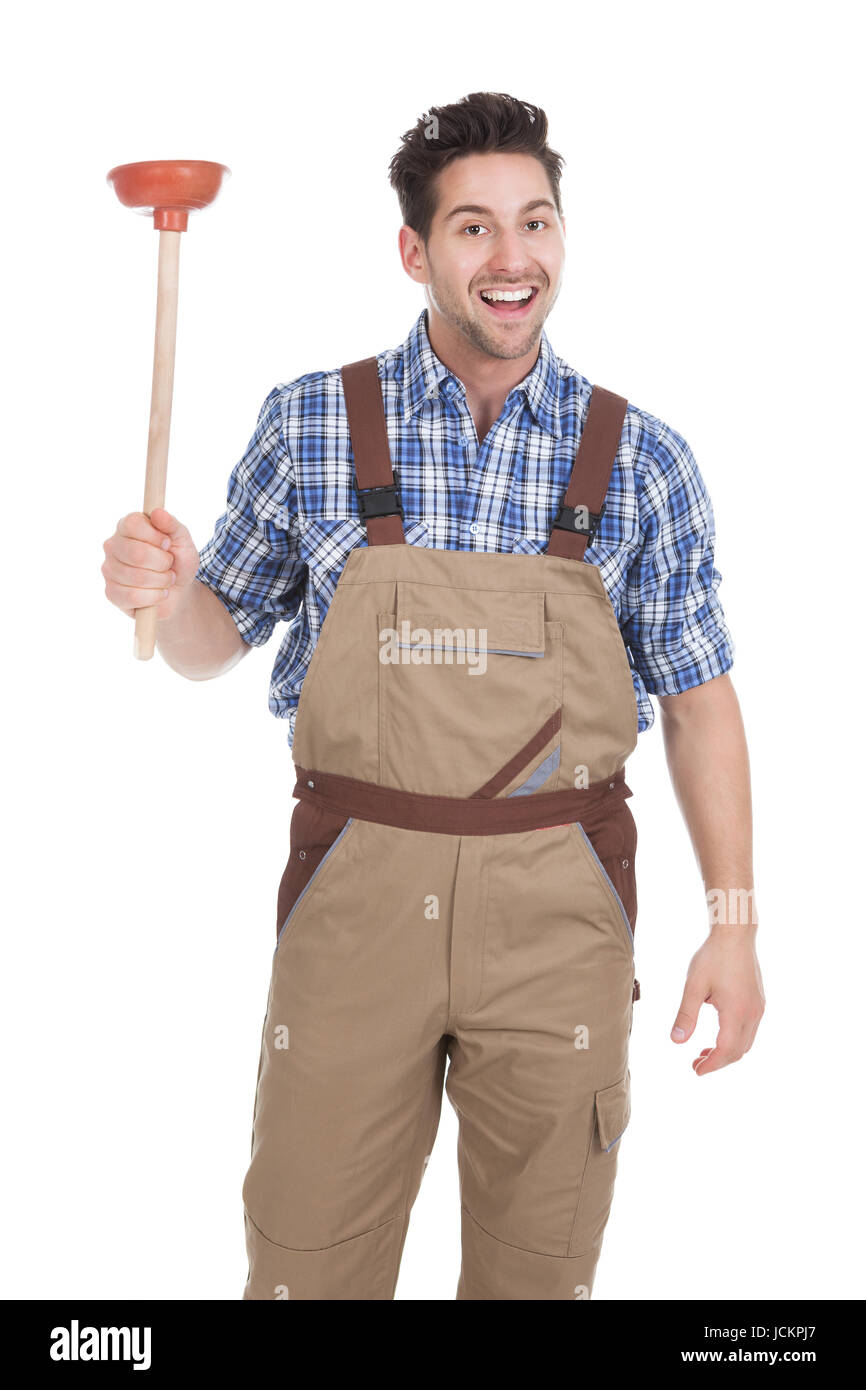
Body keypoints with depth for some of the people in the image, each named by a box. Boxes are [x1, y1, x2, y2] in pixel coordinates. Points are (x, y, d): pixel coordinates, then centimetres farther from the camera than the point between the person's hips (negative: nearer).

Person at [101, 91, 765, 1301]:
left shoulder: (642, 460, 0)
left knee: (542, 1266, 15)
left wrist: (734, 923, 0)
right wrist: (166, 590, -14)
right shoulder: (308, 425, 0)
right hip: (355, 892, 0)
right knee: (305, 1258, 12)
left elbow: (698, 701, 4)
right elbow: (216, 640, 8)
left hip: (560, 909, 1)